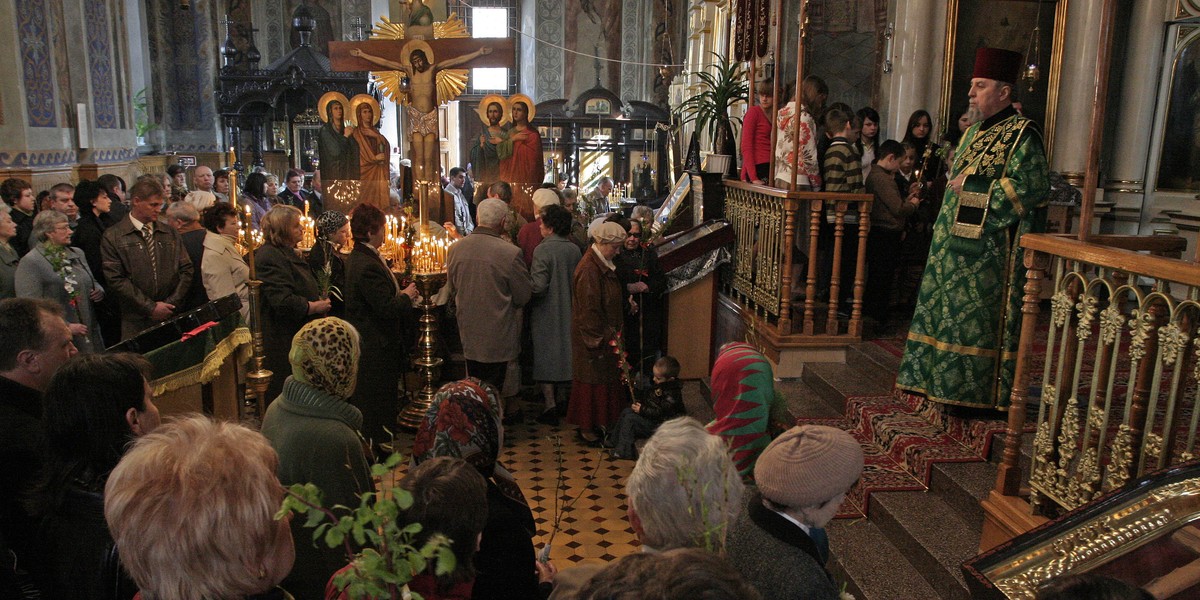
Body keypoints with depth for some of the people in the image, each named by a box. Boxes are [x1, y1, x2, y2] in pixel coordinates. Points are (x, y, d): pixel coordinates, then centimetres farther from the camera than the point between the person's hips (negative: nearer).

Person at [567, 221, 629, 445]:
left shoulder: (603, 264, 7)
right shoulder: (589, 270, -23)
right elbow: (589, 310, -22)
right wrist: (602, 339, -18)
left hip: (605, 334, 9)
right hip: (594, 338, -9)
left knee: (604, 379, 16)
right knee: (592, 381, 3)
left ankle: (596, 422, 28)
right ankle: (586, 428, 16)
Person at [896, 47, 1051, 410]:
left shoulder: (1021, 135, -9)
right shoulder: (975, 132, 17)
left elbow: (1029, 186, -20)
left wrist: (971, 185, -17)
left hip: (989, 250, -9)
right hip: (957, 244, 9)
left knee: (980, 318, -5)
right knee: (953, 312, 11)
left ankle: (980, 392, 5)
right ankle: (948, 383, 21)